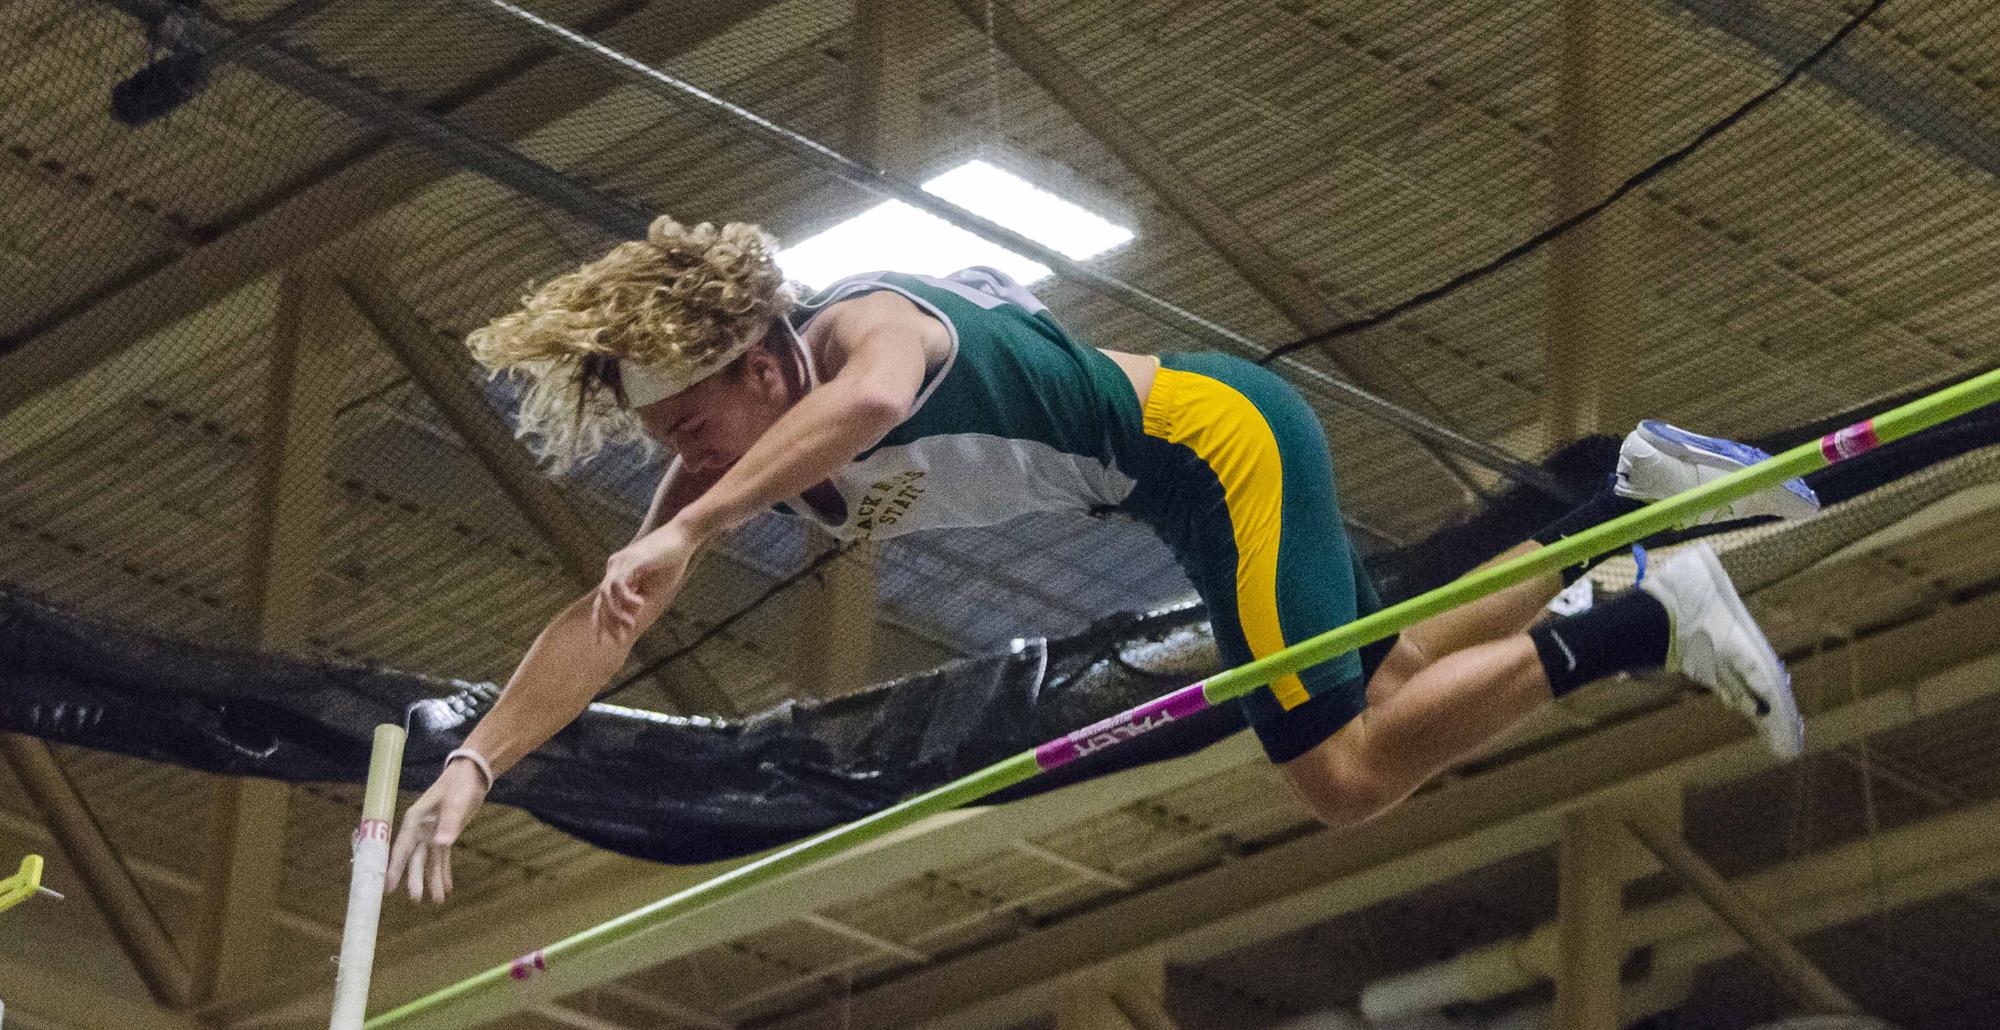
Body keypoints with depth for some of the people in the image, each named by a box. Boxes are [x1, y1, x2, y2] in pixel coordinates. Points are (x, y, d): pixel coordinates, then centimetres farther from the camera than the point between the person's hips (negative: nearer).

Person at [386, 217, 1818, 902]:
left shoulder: (864, 323, -27)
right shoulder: (737, 459, -1)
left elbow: (870, 397, -54)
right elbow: (601, 623, 1)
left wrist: (690, 530, -60)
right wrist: (474, 766, -11)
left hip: (1219, 431, -9)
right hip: (1180, 477, 9)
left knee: (1344, 776, -16)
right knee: (1389, 699, 18)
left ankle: (1648, 624, -11)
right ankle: (1629, 496, 23)